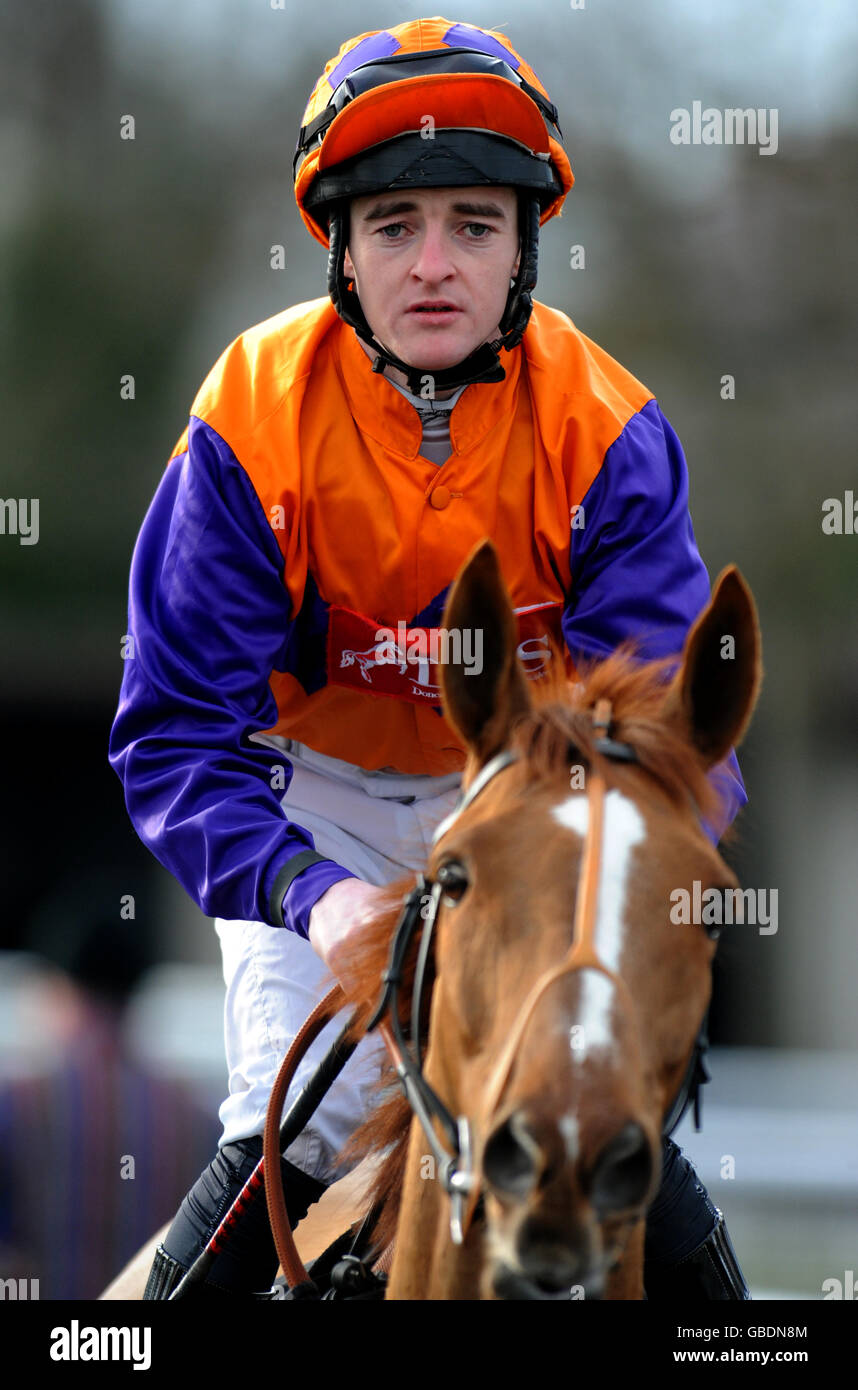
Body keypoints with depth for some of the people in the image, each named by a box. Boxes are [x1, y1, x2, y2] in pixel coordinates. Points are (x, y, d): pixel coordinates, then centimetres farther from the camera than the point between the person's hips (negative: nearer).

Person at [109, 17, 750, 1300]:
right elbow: (178, 732, -21)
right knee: (297, 1139, -17)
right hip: (318, 796, -1)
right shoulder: (253, 422, -23)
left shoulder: (606, 433, -20)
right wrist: (312, 891, -39)